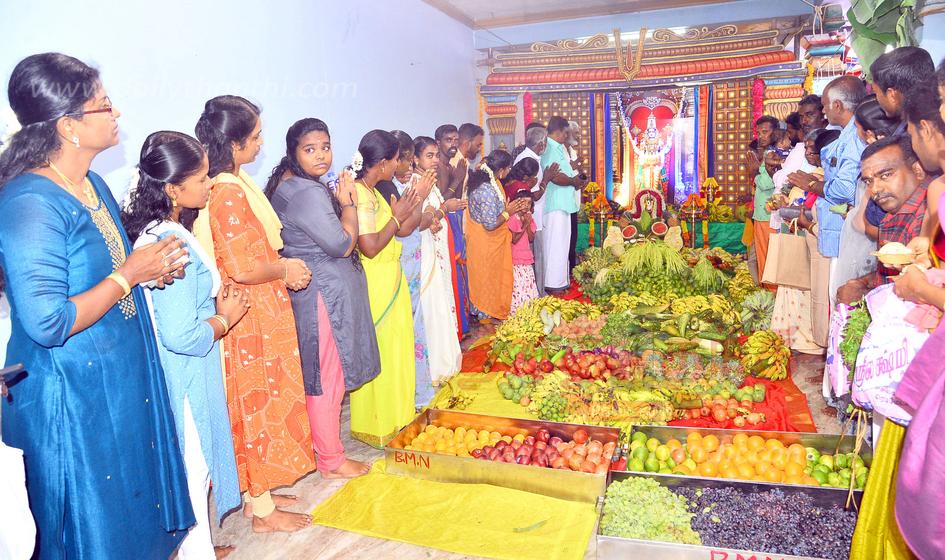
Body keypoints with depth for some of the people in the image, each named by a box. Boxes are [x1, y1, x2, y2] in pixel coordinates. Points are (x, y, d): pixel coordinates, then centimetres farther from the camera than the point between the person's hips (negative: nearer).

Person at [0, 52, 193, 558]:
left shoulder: (93, 184, 5)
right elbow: (47, 322, -27)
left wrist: (153, 269, 4)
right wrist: (130, 274, -20)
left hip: (124, 379, 9)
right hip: (74, 398, -8)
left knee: (135, 513, 23)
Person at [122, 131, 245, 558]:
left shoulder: (150, 231, 3)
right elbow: (182, 336, -29)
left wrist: (215, 299, 4)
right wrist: (225, 319, -12)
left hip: (176, 371, 10)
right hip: (185, 376, -10)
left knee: (192, 465, 23)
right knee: (194, 466, 8)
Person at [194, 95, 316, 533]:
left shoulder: (235, 183, 8)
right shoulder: (229, 192, -22)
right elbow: (243, 269, -24)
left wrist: (282, 265, 9)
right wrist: (285, 271, -9)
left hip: (258, 313, 9)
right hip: (251, 319, -9)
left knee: (258, 402, 18)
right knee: (257, 403, 3)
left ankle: (258, 491, 34)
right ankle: (263, 509, 19)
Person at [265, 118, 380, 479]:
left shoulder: (288, 185, 11)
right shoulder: (308, 193, -21)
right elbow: (343, 244, -20)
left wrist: (341, 201, 7)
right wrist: (349, 203, -8)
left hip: (306, 291, 11)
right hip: (323, 293, -11)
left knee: (316, 373, 21)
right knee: (328, 375, 1)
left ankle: (316, 440, 38)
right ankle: (332, 460, 16)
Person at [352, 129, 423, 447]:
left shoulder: (371, 192, 11)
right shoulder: (360, 194, -19)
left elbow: (400, 230, 13)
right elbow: (370, 246, -25)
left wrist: (416, 201, 8)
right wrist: (397, 216, -14)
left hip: (389, 281, 10)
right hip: (376, 285, -10)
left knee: (394, 350, 18)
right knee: (381, 353, 1)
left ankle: (394, 417, 33)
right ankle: (380, 427, 17)